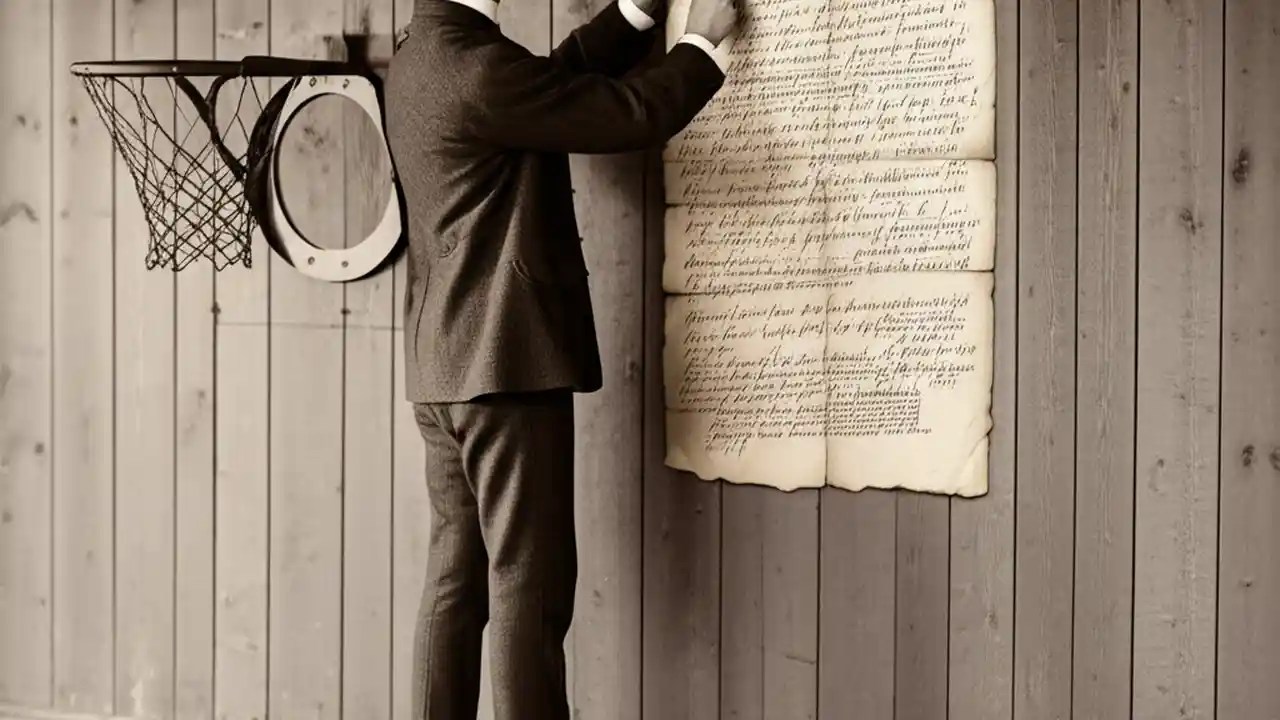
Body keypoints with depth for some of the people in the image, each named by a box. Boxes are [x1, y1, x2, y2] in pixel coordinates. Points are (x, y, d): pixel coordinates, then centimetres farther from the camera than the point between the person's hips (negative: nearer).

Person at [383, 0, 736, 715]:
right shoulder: (477, 67, -17)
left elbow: (564, 80, 20)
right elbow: (628, 115, -14)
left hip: (448, 364, 9)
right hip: (506, 359, -9)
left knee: (458, 584, 10)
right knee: (528, 586, -6)